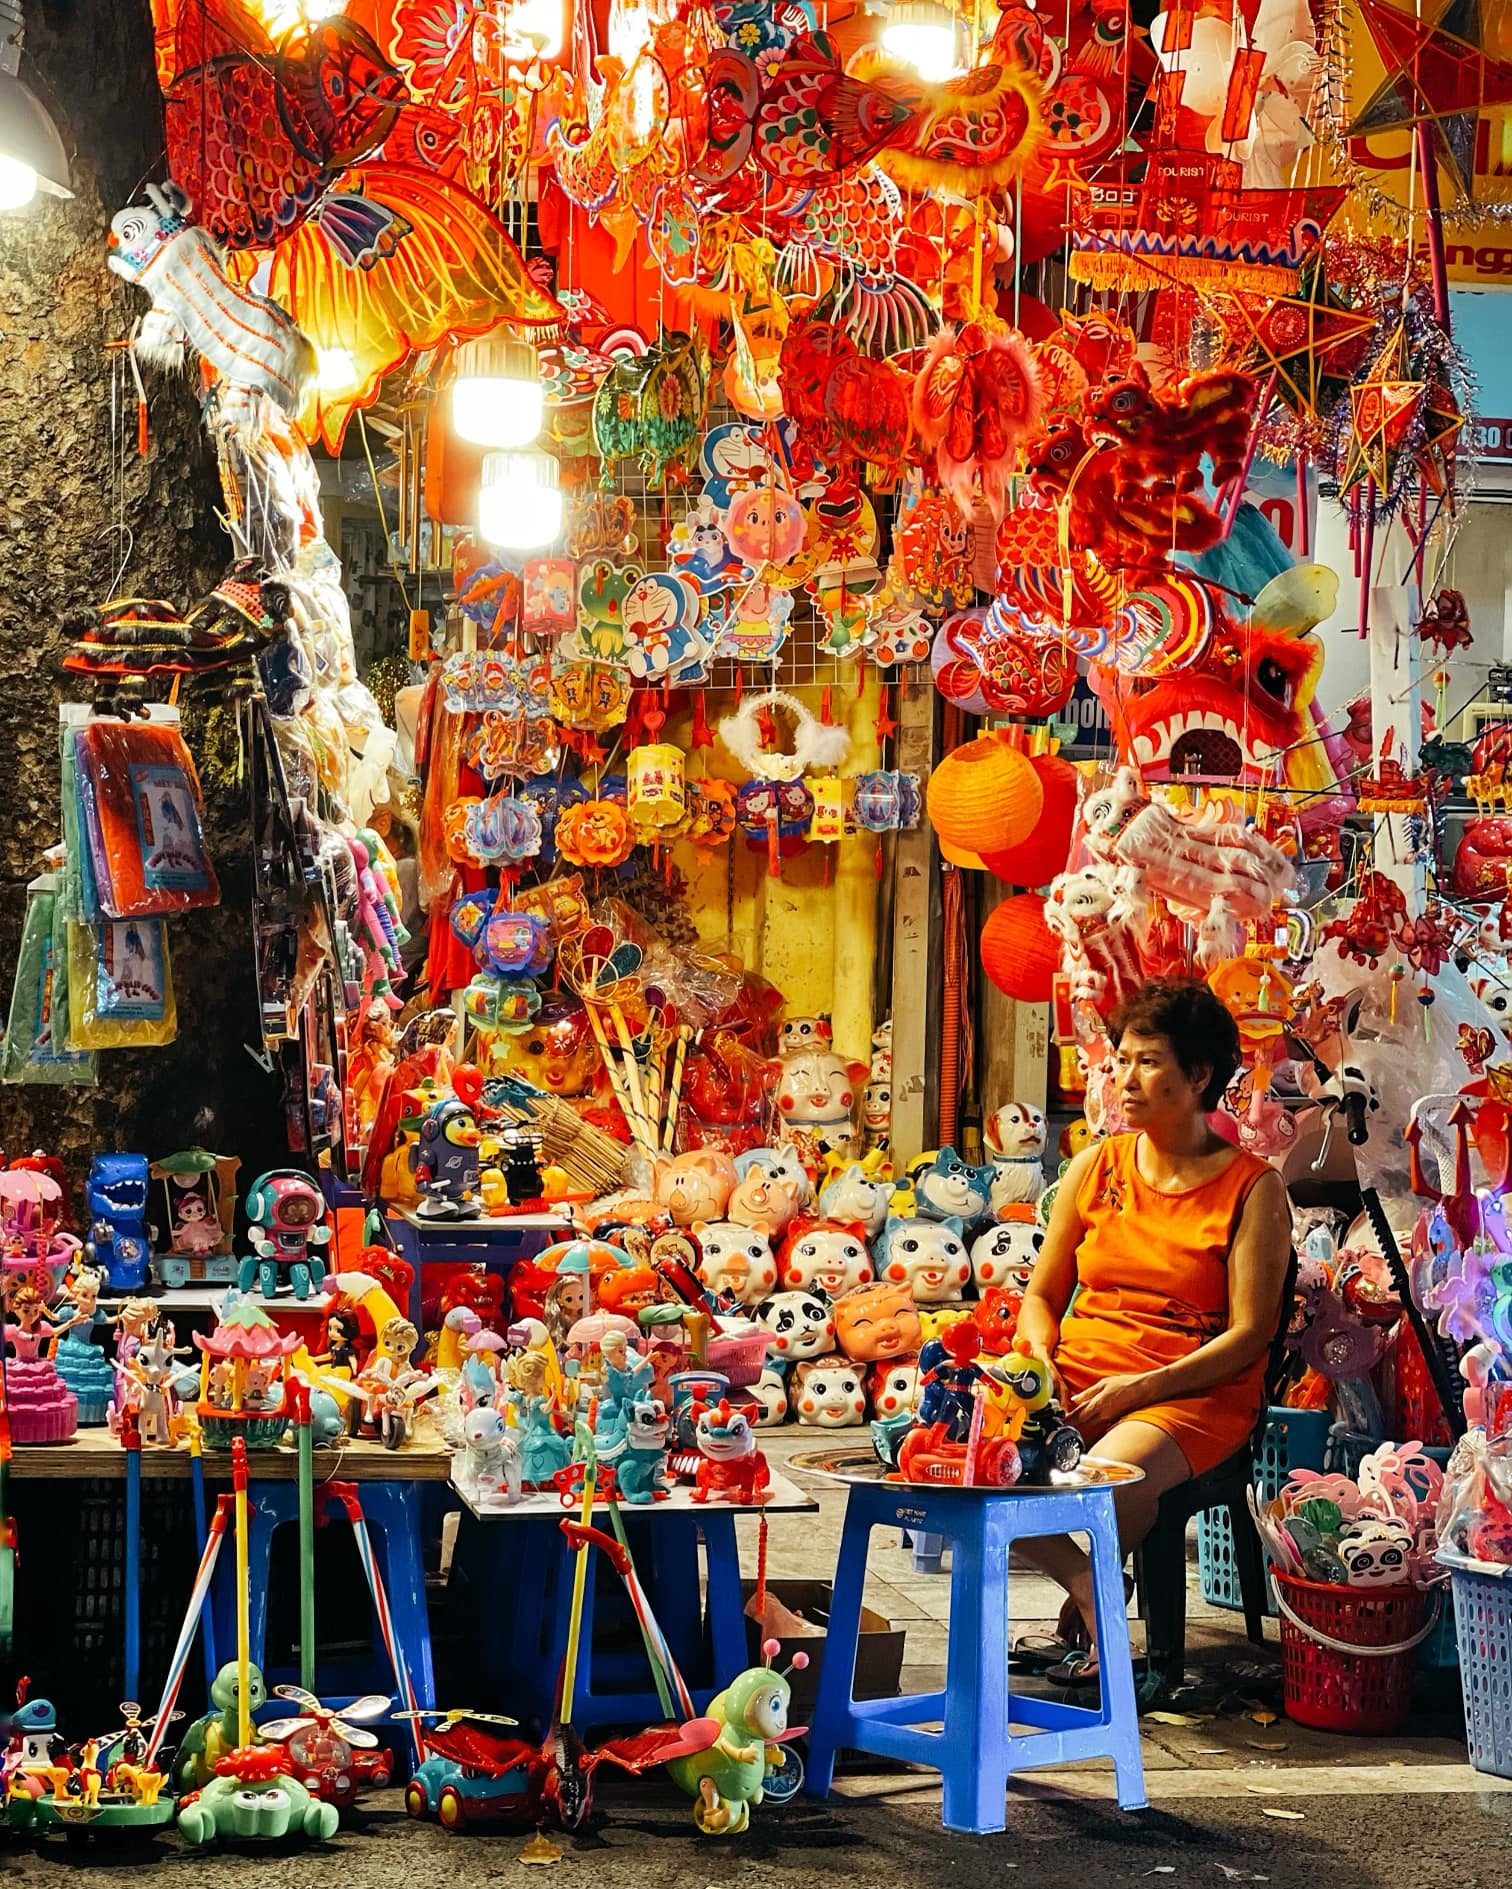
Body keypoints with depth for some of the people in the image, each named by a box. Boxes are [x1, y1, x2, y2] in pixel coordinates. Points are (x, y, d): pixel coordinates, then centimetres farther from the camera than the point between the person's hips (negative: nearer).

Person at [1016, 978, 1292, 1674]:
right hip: (1077, 1383, 4)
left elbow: (1250, 1333, -6)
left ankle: (1090, 1587, -4)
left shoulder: (1253, 1187, 0)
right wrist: (1043, 1361, -5)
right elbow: (1043, 1293, 18)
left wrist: (1144, 1386, -18)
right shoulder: (1095, 1166, 13)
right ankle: (1090, 1591, -6)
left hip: (1194, 1395, -4)